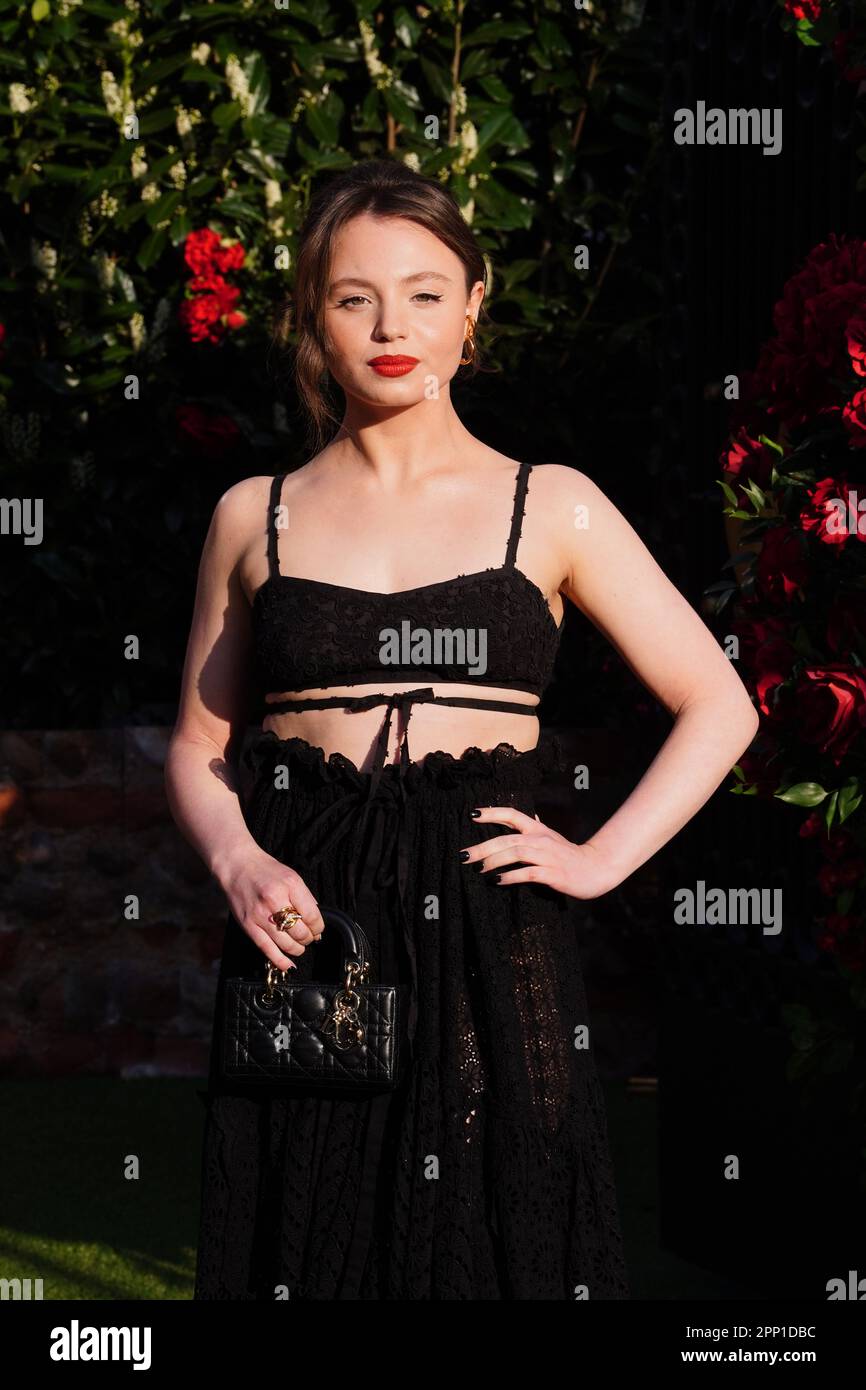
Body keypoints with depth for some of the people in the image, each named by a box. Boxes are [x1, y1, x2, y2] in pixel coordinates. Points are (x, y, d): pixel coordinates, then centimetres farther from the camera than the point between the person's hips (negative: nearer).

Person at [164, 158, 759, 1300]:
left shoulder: (551, 508, 6)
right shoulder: (256, 518, 9)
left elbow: (719, 707, 8)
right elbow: (199, 746, 15)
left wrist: (600, 860, -3)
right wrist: (239, 863, -5)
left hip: (489, 928, -1)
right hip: (303, 925, 1)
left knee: (496, 1242, 0)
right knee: (314, 1243, 2)